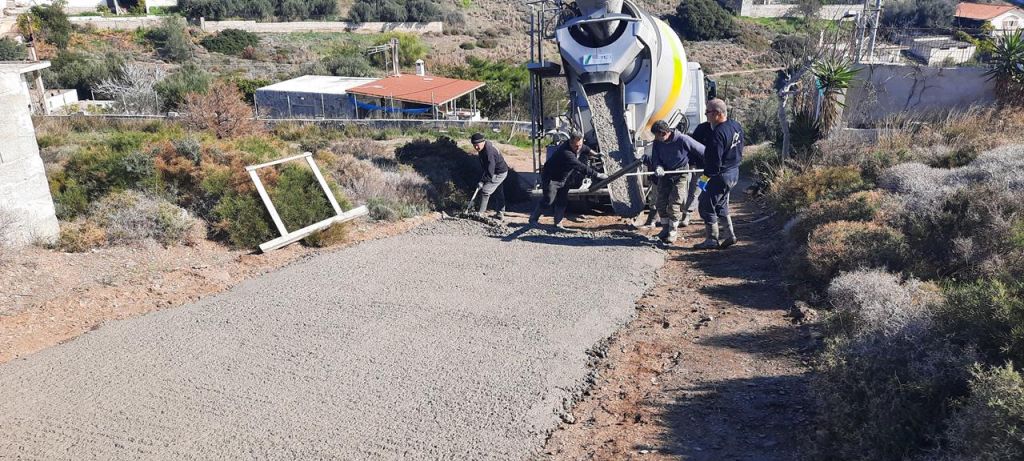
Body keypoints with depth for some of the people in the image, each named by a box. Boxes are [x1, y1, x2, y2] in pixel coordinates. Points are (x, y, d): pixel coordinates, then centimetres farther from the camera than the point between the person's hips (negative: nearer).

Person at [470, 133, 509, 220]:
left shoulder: (488, 152, -32)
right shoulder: (483, 148, -1)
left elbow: (490, 171, -33)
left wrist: (482, 181, -32)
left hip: (499, 173, -11)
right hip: (499, 171, 11)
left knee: (485, 191, -12)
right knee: (499, 193, 18)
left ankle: (480, 213, -6)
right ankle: (500, 214, 29)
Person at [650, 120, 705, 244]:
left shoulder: (683, 140, -23)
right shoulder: (657, 142, -8)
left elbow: (703, 150, -13)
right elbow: (655, 158, 2)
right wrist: (658, 167, -21)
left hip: (681, 175, -5)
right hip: (665, 174, 5)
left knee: (674, 204, -9)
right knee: (661, 203, 2)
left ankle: (672, 232, 4)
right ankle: (665, 228, 19)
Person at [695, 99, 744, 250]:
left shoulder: (718, 133, -25)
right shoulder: (736, 126, 4)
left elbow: (714, 160, -24)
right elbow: (739, 150, 16)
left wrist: (707, 174, -13)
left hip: (721, 175, -10)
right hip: (734, 172, 10)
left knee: (706, 206, 2)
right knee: (721, 205, 22)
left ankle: (712, 240, 8)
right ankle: (730, 235, 23)